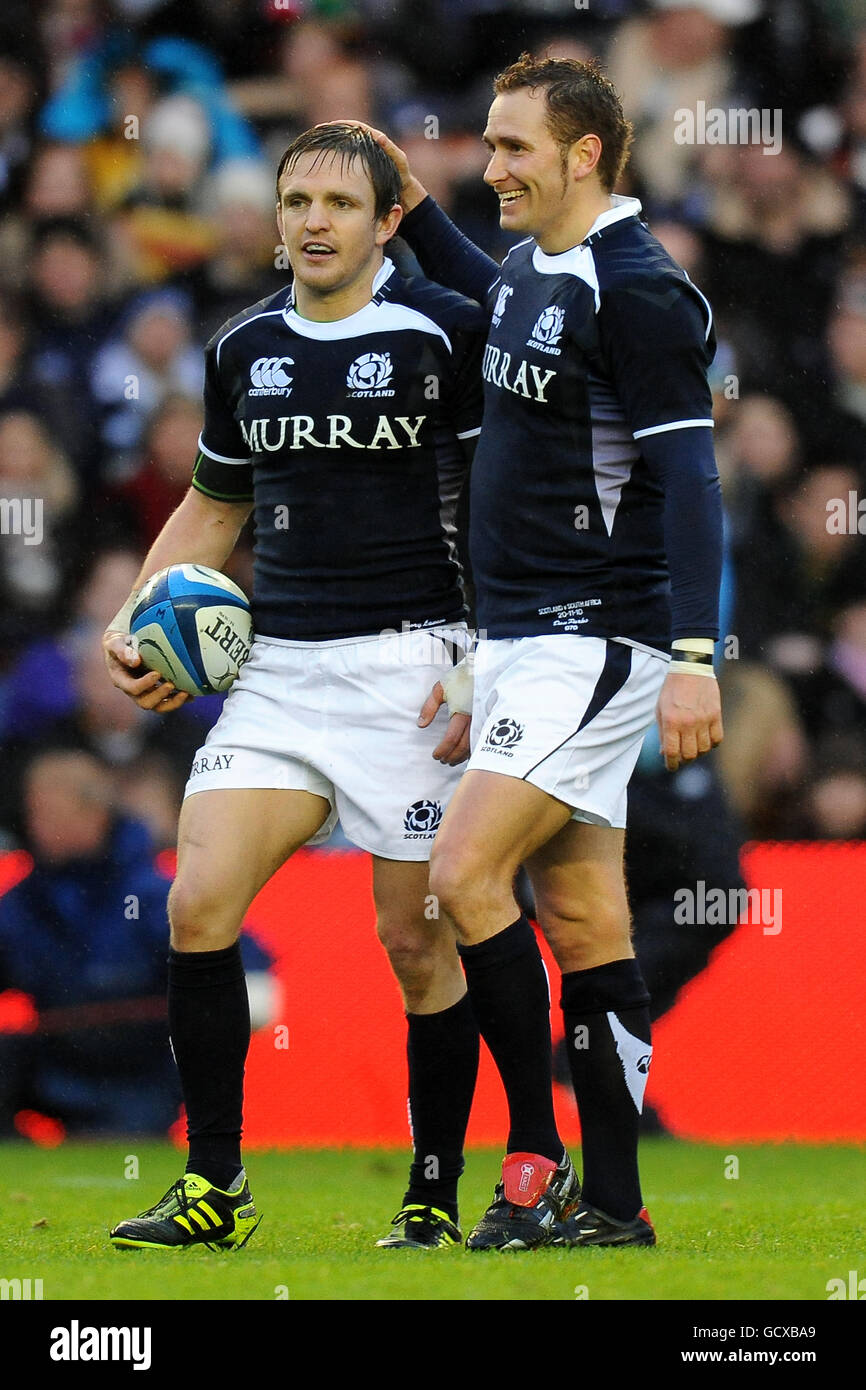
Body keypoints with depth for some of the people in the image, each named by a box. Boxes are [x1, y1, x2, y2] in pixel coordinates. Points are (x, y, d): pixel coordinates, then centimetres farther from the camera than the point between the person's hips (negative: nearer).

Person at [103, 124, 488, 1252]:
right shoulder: (246, 347, 11)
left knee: (417, 940, -3)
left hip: (409, 663, -5)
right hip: (276, 666, 5)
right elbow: (213, 505, 25)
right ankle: (214, 1186, 1)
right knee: (197, 907, -8)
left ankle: (435, 1201, 10)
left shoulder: (447, 332, -5)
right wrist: (135, 623, 11)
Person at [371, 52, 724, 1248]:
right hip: (523, 638, 9)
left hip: (595, 640, -9)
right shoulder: (535, 268, 12)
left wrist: (695, 654, -27)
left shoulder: (637, 291, -15)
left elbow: (688, 474, -20)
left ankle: (538, 1155, -8)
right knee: (581, 921, 7)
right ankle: (610, 1203, 9)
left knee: (465, 873, -16)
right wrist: (417, 211, 30)